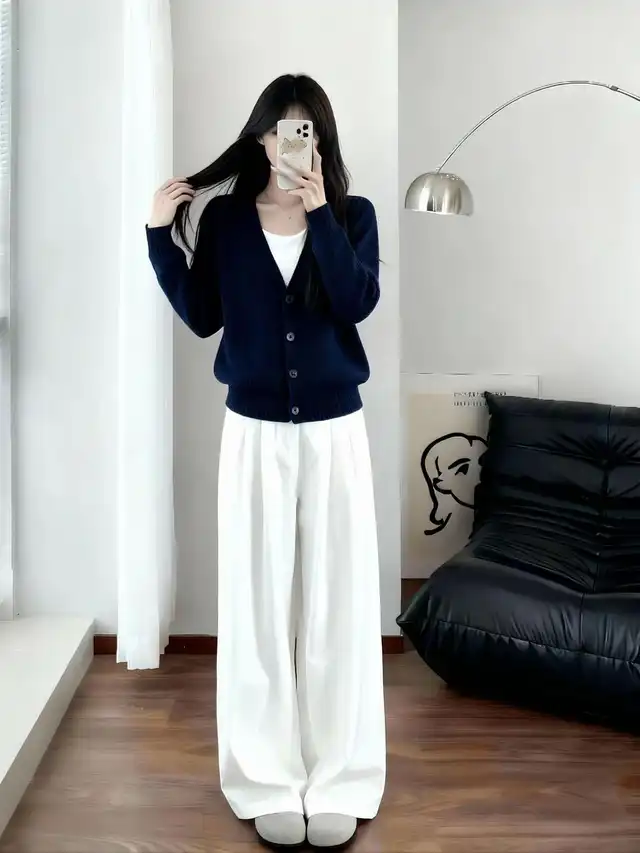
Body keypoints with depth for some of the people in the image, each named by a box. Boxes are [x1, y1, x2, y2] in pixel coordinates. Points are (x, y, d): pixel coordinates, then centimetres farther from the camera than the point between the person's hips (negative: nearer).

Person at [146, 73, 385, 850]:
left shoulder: (353, 214, 2)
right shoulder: (224, 216, 4)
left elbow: (359, 302, -13)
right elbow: (201, 318, 2)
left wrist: (319, 213, -17)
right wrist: (161, 236, -5)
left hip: (335, 429, 0)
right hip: (254, 430, 1)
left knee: (336, 599, 5)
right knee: (258, 599, 5)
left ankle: (340, 783, 19)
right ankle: (268, 782, 19)